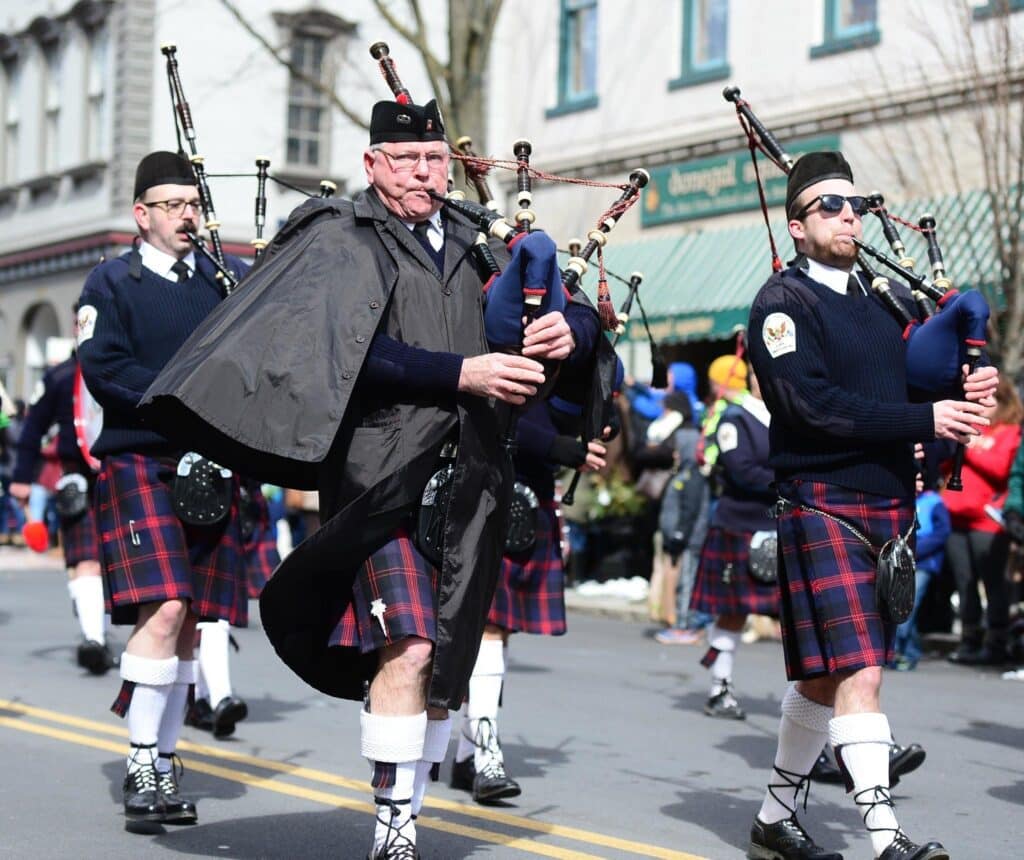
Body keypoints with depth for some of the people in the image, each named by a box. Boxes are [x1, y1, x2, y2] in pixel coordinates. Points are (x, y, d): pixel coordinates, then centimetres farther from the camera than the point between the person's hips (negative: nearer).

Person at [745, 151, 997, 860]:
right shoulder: (783, 302, -5)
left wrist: (974, 386, -4)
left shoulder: (889, 298, 17)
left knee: (826, 675, 13)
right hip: (824, 506, -7)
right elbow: (814, 404, -17)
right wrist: (926, 419, -17)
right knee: (858, 673, -15)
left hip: (892, 505, 7)